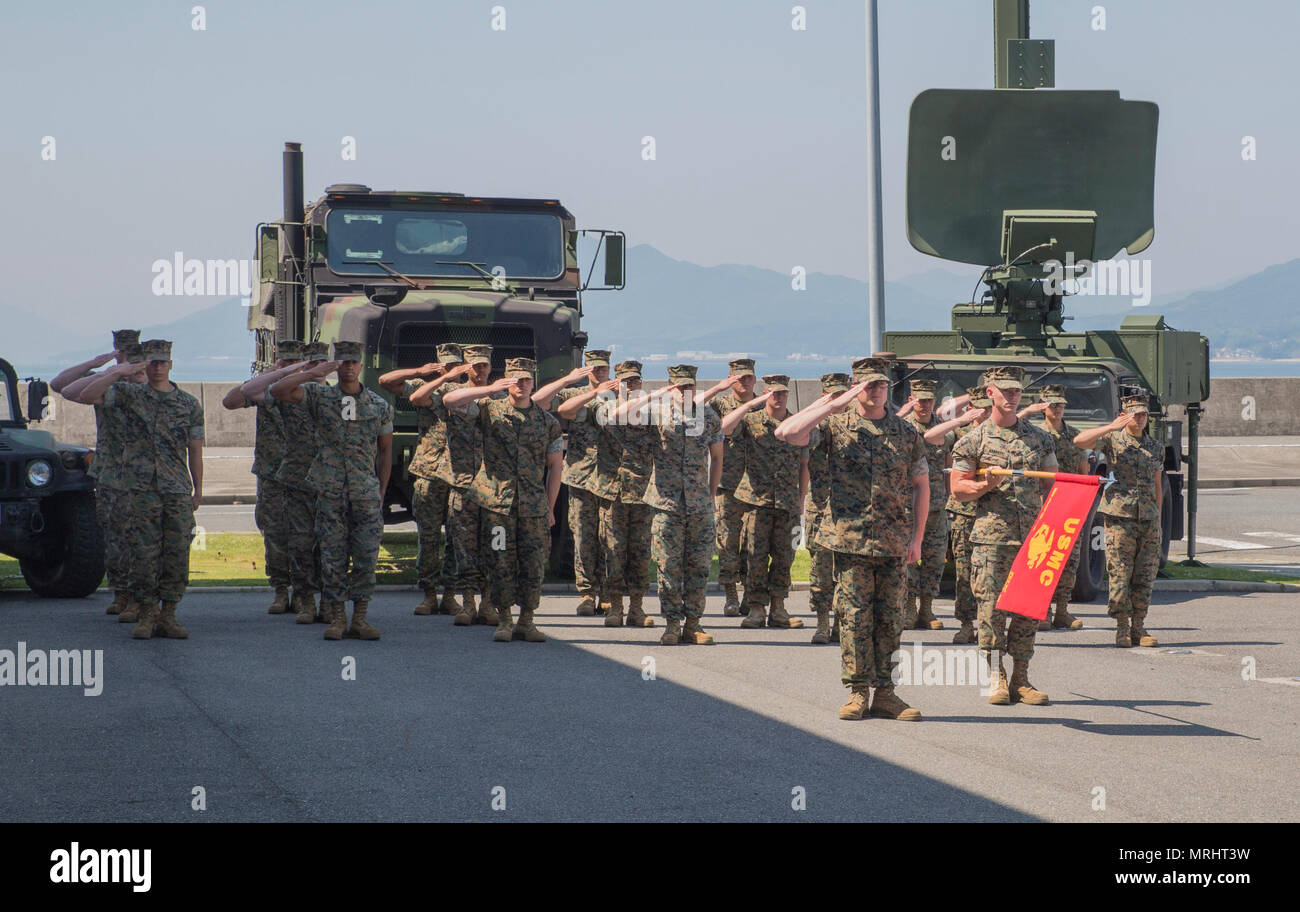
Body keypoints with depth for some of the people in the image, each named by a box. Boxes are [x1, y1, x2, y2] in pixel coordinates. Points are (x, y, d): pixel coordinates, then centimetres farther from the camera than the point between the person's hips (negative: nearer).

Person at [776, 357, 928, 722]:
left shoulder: (906, 433, 10)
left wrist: (917, 536, 7)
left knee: (889, 617, 3)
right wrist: (833, 406, -11)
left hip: (895, 542, 2)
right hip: (850, 538, -2)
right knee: (854, 615, -2)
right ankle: (857, 691, 4)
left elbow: (921, 485, 14)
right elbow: (785, 432, -11)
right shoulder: (834, 426, 3)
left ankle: (884, 692, 8)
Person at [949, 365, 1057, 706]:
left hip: (1031, 537, 3)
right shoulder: (973, 440, 4)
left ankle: (1020, 679, 8)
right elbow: (957, 487, 4)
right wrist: (985, 486, -14)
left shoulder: (1039, 438, 13)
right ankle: (996, 678, 1)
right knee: (992, 605, -6)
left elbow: (1052, 486, 15)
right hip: (991, 535, -3)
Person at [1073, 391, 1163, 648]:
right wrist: (1112, 427, -21)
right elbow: (1079, 441, -17)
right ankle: (1122, 629, 1)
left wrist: (1158, 518, 15)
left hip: (1148, 520, 5)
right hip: (1120, 517, -4)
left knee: (1144, 577, 4)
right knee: (1120, 575, -4)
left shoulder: (1153, 447, 15)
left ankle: (1138, 628, 11)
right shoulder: (1112, 441, 0)